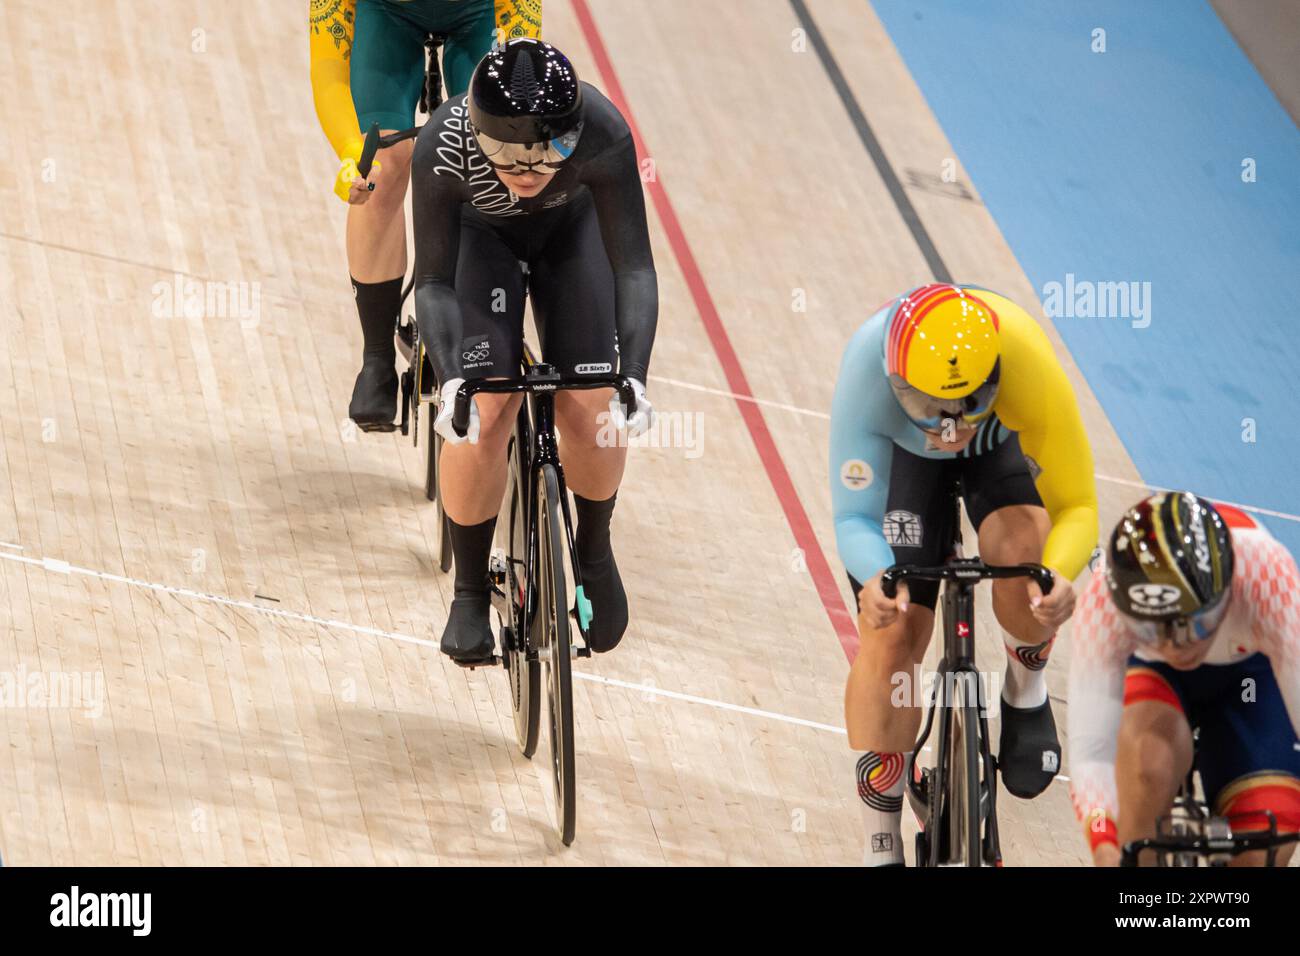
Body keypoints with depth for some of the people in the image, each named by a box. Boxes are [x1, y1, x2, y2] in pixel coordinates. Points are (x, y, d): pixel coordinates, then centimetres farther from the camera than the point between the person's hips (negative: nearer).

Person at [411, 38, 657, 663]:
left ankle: (594, 552, 17)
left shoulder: (603, 136, -39)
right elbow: (434, 281, -31)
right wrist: (450, 379, -46)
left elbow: (634, 265, -36)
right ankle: (470, 593, 3)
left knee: (592, 407, -13)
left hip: (571, 229, 0)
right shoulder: (444, 149, -39)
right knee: (481, 411, -17)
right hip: (481, 235, 0)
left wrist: (634, 377, -47)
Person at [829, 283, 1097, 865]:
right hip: (899, 450, 0)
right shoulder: (866, 368, -41)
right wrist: (876, 579, -59)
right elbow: (854, 519, -35)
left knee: (1025, 554, -31)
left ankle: (1026, 694, 4)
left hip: (1005, 442, 0)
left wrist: (1058, 574, -55)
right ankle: (881, 850, 3)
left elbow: (1077, 507, -32)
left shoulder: (1029, 367, -43)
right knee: (890, 635, -12)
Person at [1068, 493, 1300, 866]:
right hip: (1152, 676, 0)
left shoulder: (1265, 574, -41)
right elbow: (1090, 756, -39)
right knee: (1148, 758, -35)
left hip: (1250, 670, 0)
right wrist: (1107, 853, -57)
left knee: (1261, 856, -16)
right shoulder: (1102, 601, -38)